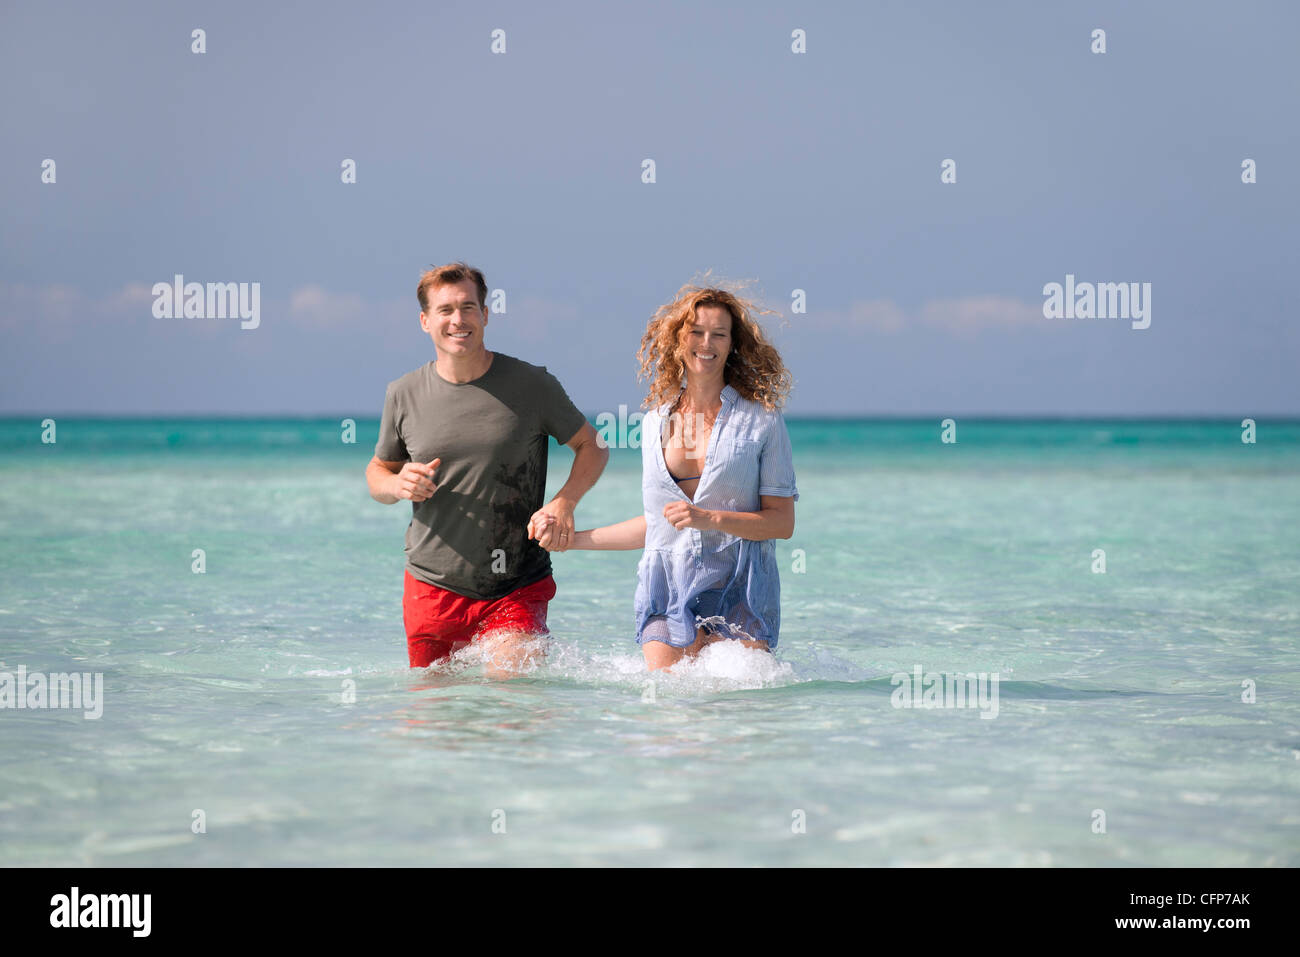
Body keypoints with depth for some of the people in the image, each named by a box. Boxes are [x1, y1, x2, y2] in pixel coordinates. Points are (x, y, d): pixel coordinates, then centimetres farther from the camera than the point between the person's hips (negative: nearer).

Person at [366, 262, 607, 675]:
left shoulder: (531, 384, -4)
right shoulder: (404, 394, 2)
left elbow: (593, 447, 5)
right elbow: (377, 471, 15)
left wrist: (563, 503, -13)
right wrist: (397, 484, -9)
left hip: (516, 590, -2)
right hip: (433, 589, 3)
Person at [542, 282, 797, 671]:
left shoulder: (761, 420, 2)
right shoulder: (655, 422, 14)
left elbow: (783, 522, -2)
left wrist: (710, 519, -14)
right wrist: (573, 539, 24)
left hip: (738, 589, -3)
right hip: (668, 587, 3)